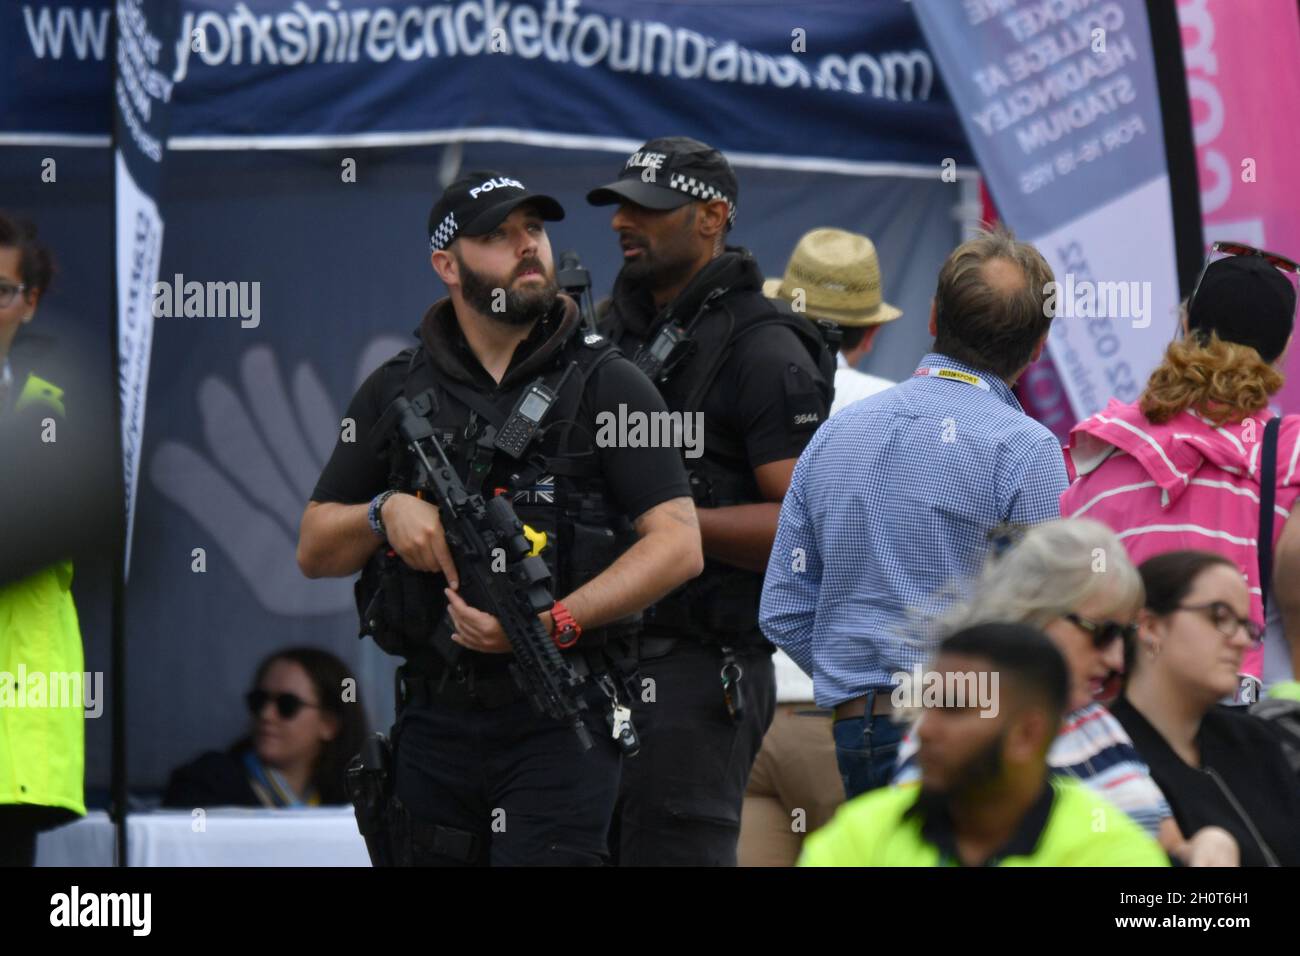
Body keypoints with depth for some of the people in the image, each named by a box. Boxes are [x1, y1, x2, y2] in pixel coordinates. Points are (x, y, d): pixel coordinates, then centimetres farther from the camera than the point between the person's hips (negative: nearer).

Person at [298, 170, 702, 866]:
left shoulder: (604, 385, 1)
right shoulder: (395, 393, 11)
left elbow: (678, 545, -8)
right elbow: (314, 549, 14)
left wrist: (554, 623, -19)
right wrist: (386, 512, -8)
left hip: (561, 725, -4)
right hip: (435, 723, 4)